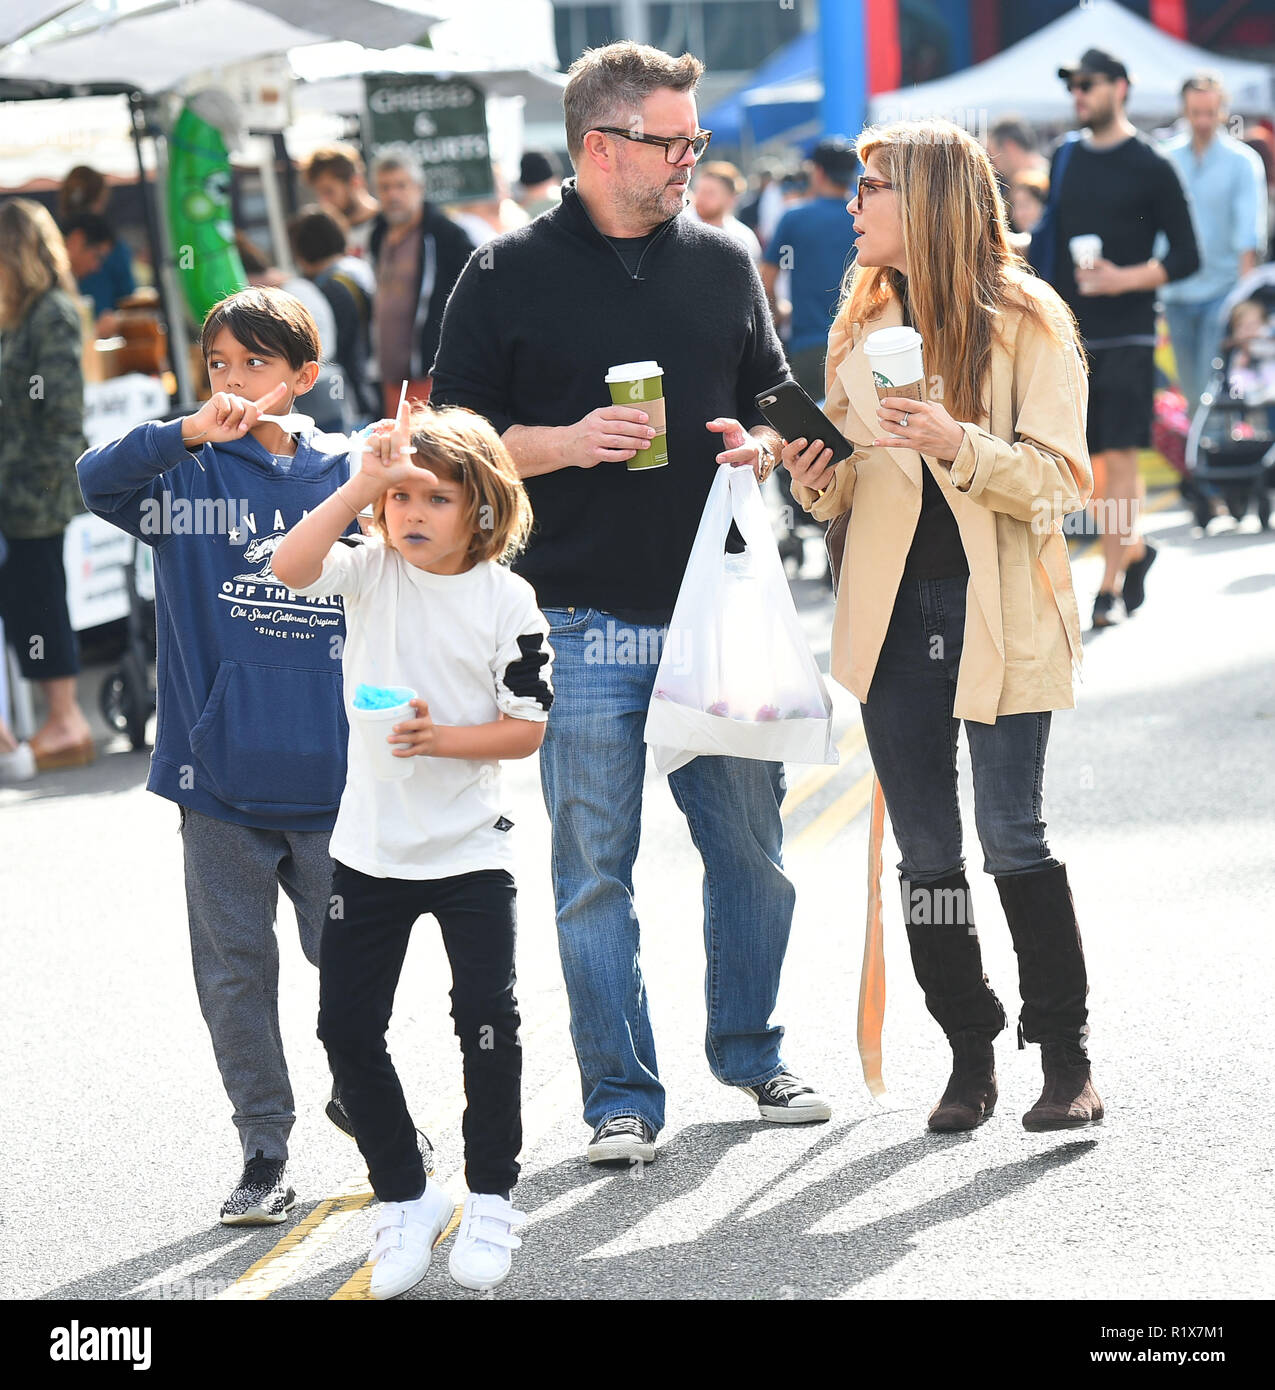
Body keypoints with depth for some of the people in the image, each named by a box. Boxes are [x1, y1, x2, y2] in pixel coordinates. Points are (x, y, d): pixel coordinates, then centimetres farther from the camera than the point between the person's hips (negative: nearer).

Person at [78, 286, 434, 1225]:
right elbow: (100, 481, -18)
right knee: (235, 968, 4)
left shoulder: (341, 481, 5)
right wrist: (188, 434, -32)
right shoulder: (187, 476, 1)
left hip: (332, 774, 1)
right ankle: (265, 1152, 14)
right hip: (218, 771, -1)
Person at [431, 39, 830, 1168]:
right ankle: (622, 1095, 9)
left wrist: (762, 445, -2)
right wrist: (569, 443, -15)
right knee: (595, 868, 0)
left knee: (750, 843, 9)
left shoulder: (723, 263, 11)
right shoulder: (510, 278, 0)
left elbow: (776, 398, 20)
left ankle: (750, 1050, 27)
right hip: (583, 623, -3)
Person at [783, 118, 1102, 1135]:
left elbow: (1060, 482, -9)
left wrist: (958, 443, -24)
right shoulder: (862, 326, 13)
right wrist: (815, 474, -3)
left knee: (1013, 838, -9)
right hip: (896, 614, 5)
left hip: (998, 612, -5)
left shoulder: (1026, 320, -4)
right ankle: (971, 1053, 15)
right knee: (926, 850, 5)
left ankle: (1067, 1057, 2)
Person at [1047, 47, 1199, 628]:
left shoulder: (1151, 169, -4)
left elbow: (1186, 256, -3)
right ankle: (1133, 551, 25)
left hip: (1127, 334, -5)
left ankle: (1110, 585, -4)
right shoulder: (1065, 161, 11)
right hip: (1072, 334, 5)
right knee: (1084, 461, 5)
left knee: (1119, 455, -7)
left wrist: (1125, 279, -17)